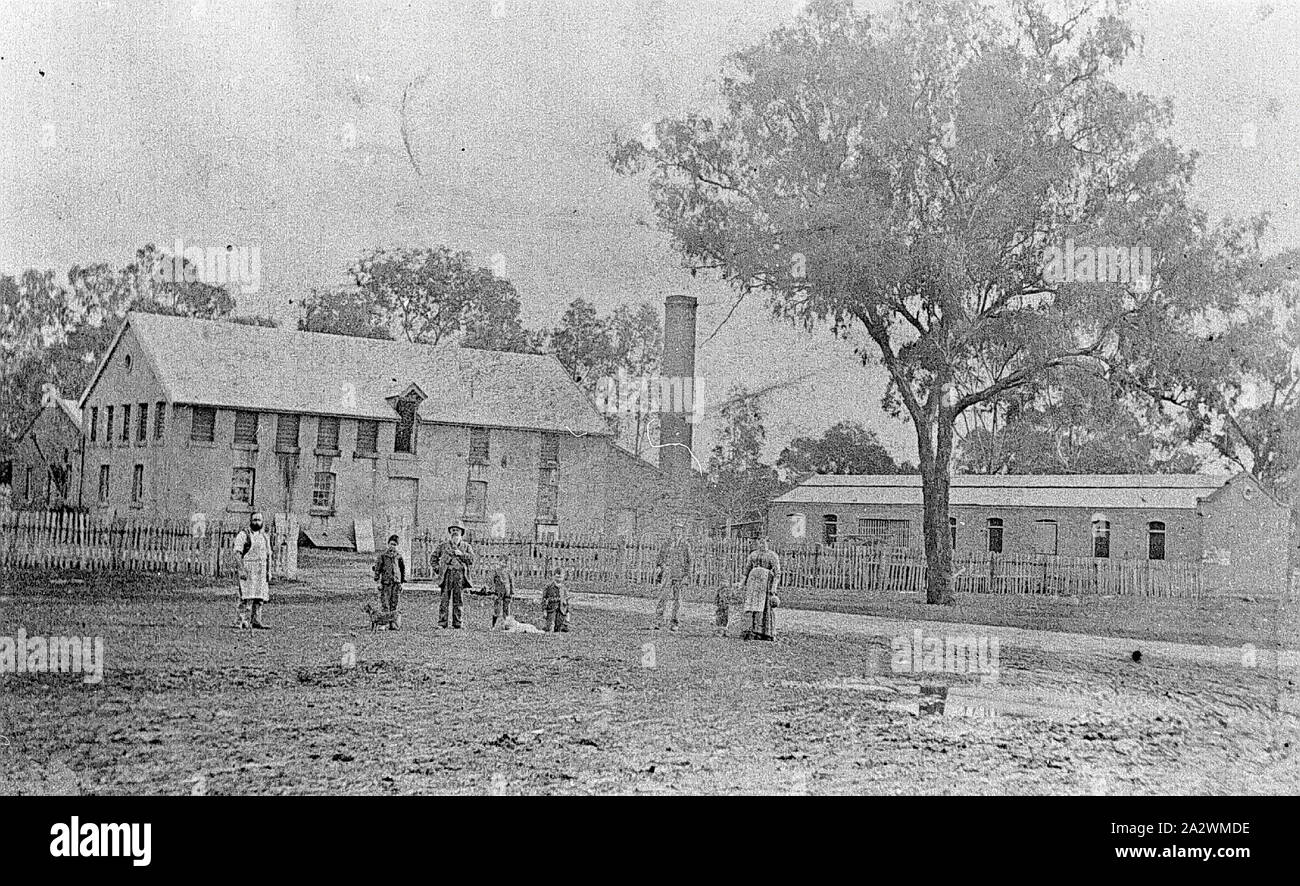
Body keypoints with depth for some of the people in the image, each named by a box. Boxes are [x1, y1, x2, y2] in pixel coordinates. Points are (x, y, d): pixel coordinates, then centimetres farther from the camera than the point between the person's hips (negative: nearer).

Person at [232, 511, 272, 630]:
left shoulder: (265, 536, 16)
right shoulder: (243, 534, -2)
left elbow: (268, 555, 19)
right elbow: (238, 553, -9)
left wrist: (269, 571, 12)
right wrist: (242, 569, -18)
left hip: (261, 570, 6)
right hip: (248, 570, -6)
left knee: (259, 597, 3)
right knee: (247, 597, -11)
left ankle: (256, 621, 8)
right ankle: (243, 621, -10)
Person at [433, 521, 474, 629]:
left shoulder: (466, 546, 13)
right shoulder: (443, 544, 12)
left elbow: (472, 559, 4)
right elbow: (434, 556, 20)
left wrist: (461, 554, -8)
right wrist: (436, 568, 8)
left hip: (460, 575, 1)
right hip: (447, 574, -1)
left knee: (459, 600, 2)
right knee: (444, 599, -5)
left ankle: (457, 623, 6)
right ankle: (442, 623, -3)